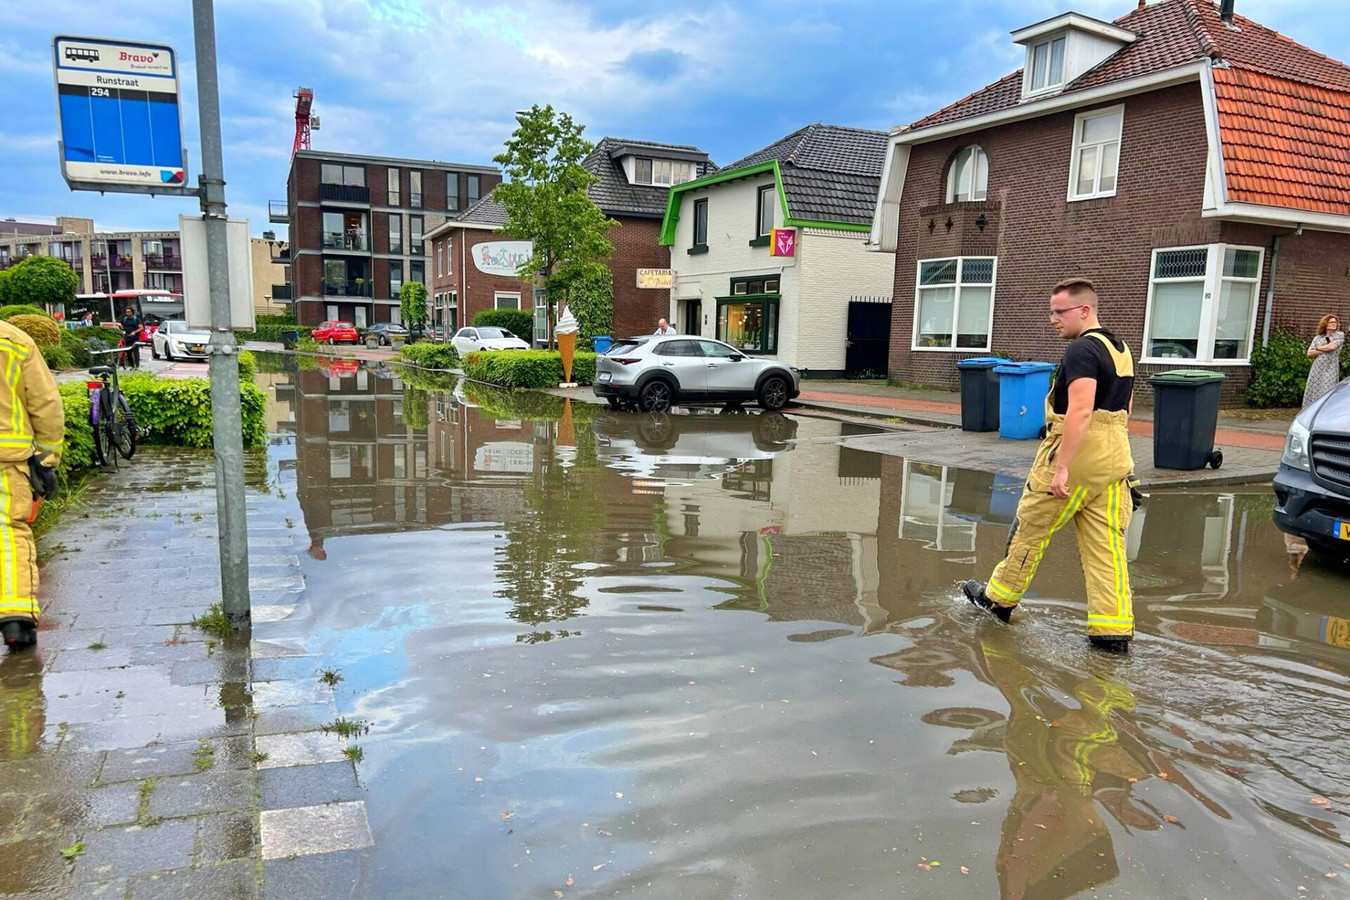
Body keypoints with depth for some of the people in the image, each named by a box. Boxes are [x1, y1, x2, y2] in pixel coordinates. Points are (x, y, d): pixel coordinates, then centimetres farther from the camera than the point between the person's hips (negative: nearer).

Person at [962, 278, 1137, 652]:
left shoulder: (1081, 349, -16)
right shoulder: (1120, 349, 15)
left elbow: (1080, 411, -27)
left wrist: (1061, 468, -28)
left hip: (1075, 461, -8)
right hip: (1114, 464, 8)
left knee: (1030, 530, 9)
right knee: (1107, 547, 7)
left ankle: (999, 598, 25)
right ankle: (1114, 629, 7)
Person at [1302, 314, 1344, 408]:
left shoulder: (1340, 335, 6)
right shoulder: (1317, 338, 12)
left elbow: (1332, 346, -11)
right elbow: (1309, 353, 3)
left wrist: (1318, 348, 3)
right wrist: (1325, 350, -6)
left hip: (1330, 369, -3)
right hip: (1316, 369, 3)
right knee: (1313, 392, 1)